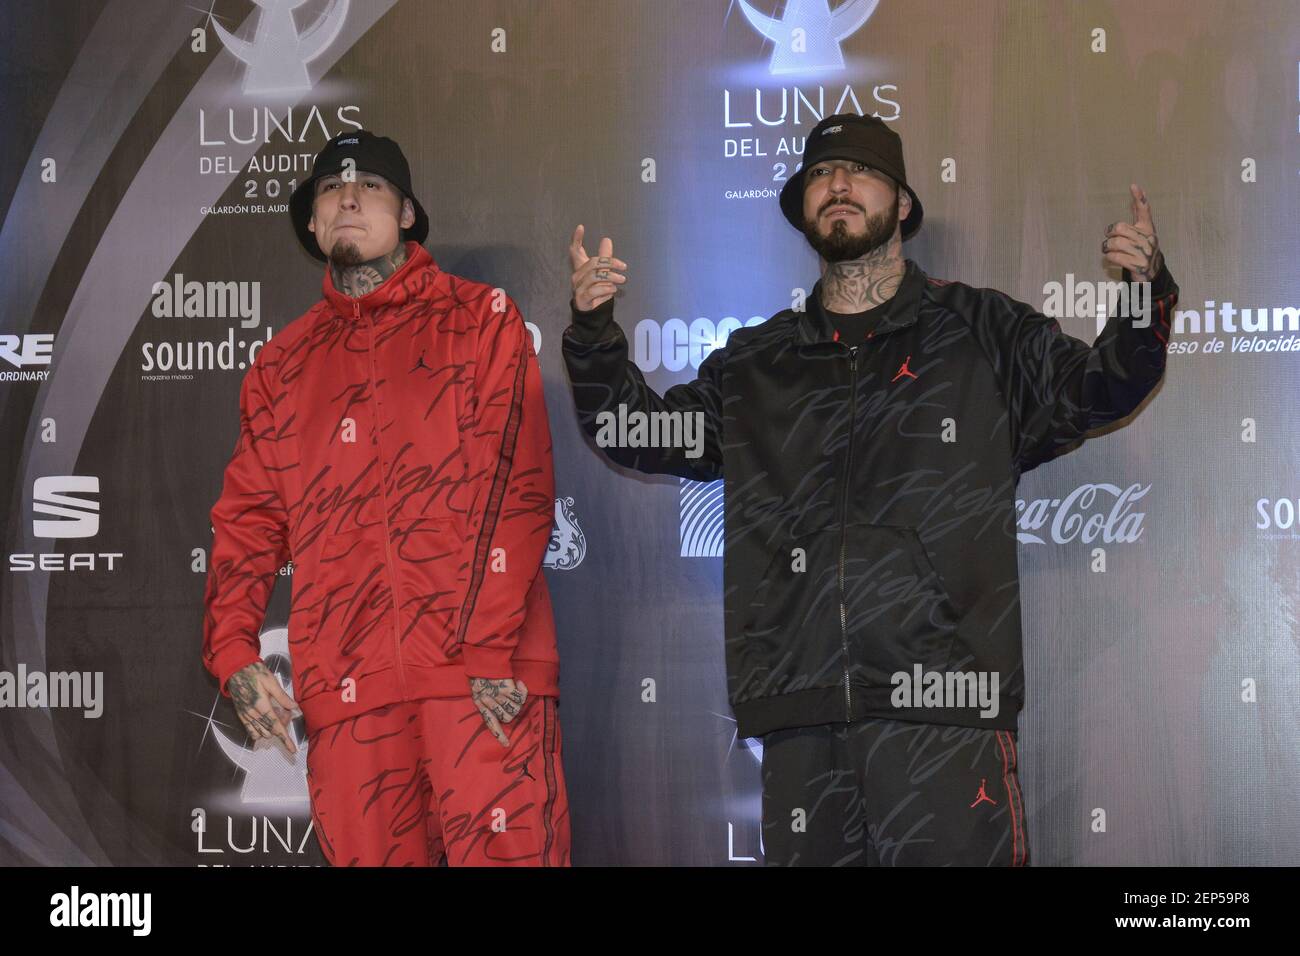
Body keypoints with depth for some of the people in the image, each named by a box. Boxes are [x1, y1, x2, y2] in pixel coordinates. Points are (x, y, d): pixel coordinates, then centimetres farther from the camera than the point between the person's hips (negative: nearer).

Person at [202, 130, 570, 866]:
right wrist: (234, 651, -1)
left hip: (488, 674, -3)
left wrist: (493, 648, -12)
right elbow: (251, 516, 15)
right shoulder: (285, 362, 19)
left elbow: (521, 485, -2)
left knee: (506, 852, -10)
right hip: (347, 685, 3)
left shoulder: (481, 318, 8)